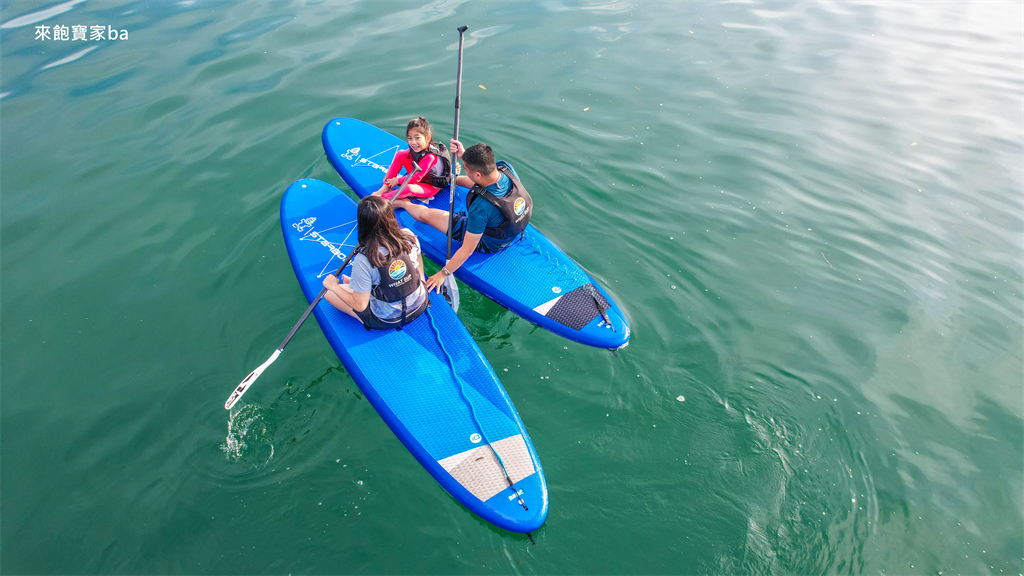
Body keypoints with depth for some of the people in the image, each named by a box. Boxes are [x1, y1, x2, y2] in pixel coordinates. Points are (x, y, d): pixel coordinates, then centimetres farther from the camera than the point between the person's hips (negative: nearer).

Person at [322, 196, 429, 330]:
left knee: (329, 293, 7)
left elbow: (360, 305, -20)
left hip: (387, 321, -5)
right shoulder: (409, 237, -17)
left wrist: (334, 286, -5)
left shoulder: (363, 260, -29)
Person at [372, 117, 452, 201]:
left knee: (409, 188, -40)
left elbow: (416, 178, -28)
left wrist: (397, 180, -17)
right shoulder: (417, 148, -13)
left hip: (431, 187, -8)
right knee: (400, 154, -3)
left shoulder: (430, 157, -33)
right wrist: (389, 173, 0)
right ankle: (386, 187, -2)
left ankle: (381, 197, -21)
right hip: (418, 176, 9)